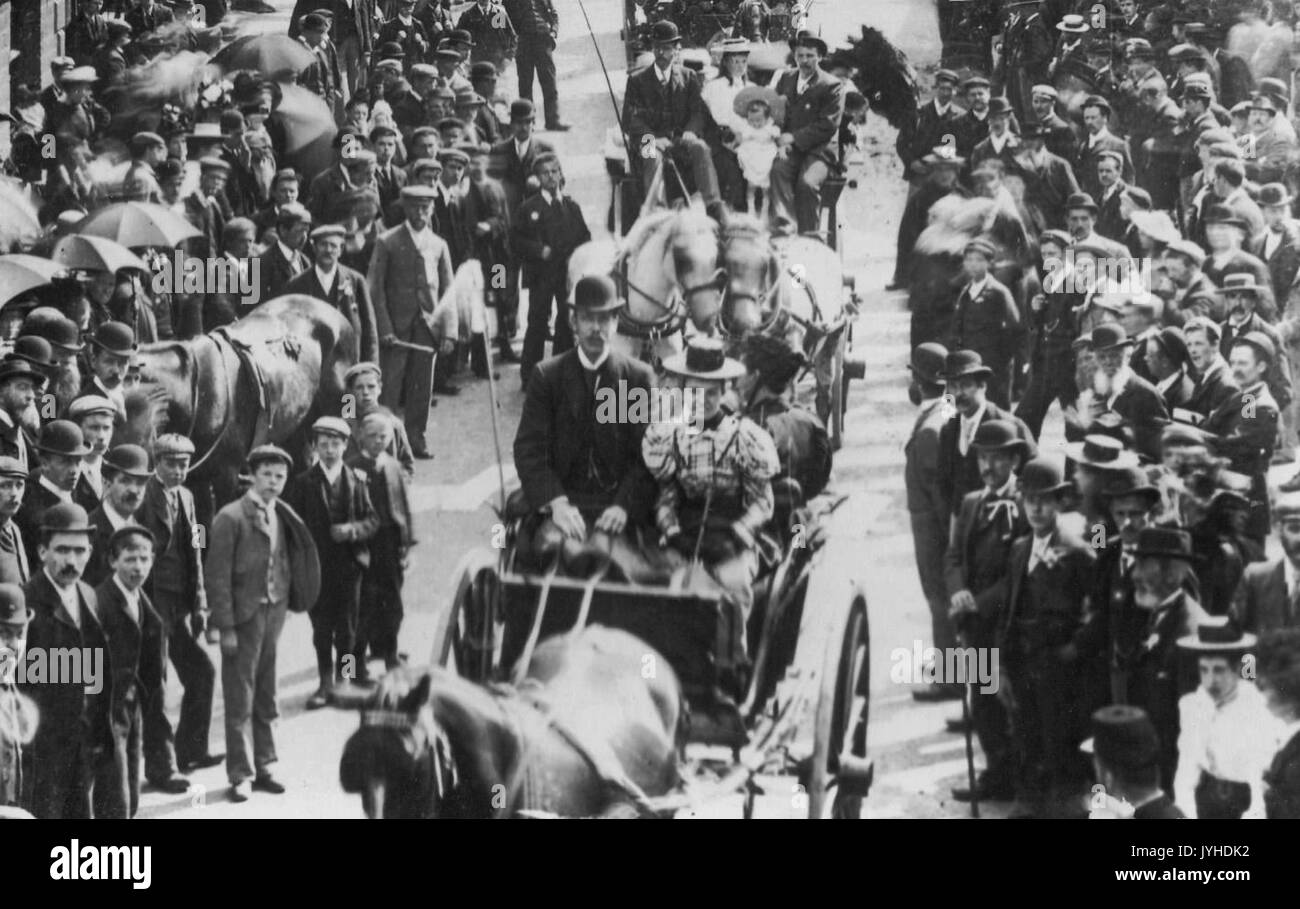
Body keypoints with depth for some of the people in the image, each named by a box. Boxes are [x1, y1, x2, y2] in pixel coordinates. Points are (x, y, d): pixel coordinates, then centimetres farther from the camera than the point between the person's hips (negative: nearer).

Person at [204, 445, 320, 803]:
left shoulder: (281, 517, 8)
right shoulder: (231, 518, -10)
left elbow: (285, 566, 12)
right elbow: (217, 576, -11)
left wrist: (284, 603, 0)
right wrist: (225, 627, -14)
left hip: (274, 612, 6)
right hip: (243, 615, -6)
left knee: (265, 696, 13)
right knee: (240, 698, -1)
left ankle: (263, 765, 23)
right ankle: (241, 774, 5)